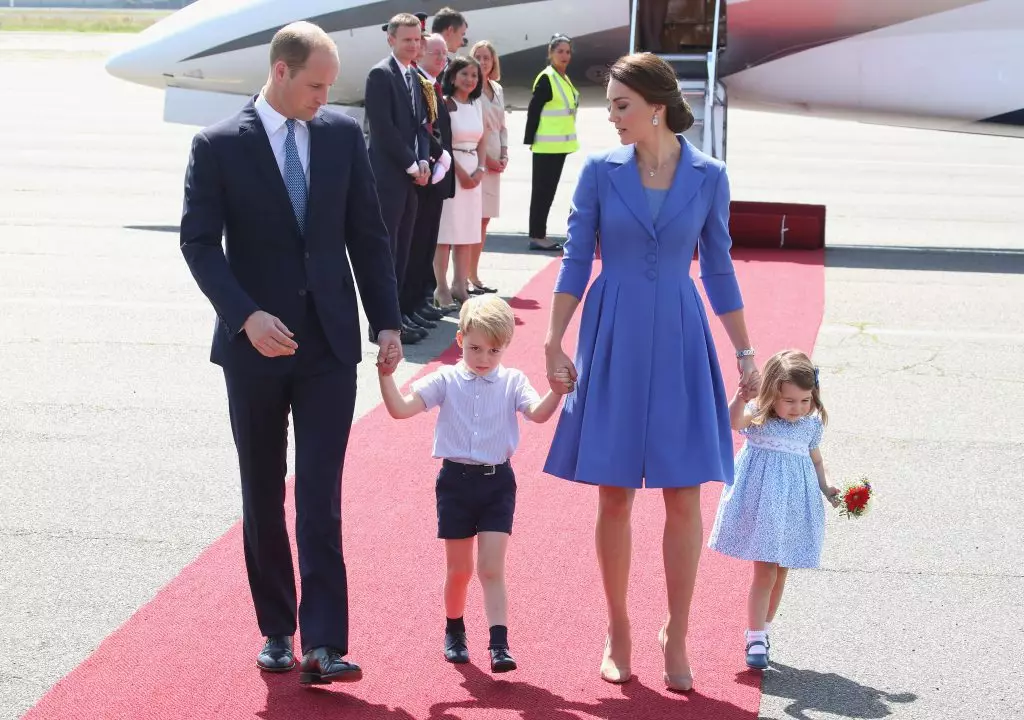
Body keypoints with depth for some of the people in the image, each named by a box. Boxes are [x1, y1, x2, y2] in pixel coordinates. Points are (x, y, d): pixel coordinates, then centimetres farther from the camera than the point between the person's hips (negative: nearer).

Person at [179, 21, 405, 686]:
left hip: (329, 342, 1)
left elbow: (368, 234, 7)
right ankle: (277, 631, 22)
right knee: (263, 496, 10)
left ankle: (324, 643, -10)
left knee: (321, 497, -7)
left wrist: (388, 323, 2)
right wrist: (246, 316, -21)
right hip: (256, 343, -1)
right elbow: (200, 243, -8)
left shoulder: (344, 134, 2)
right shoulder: (219, 146, -6)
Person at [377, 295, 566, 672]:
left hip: (497, 482, -1)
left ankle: (499, 644, -10)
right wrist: (385, 374, -22)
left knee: (491, 568, -7)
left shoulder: (513, 382, -1)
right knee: (459, 569, 12)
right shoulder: (446, 380, -1)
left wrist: (557, 391, -37)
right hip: (456, 481, 1)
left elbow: (538, 413, -18)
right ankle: (454, 632, 33)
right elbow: (401, 408, -8)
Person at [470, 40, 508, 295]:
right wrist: (483, 158, -13)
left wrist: (504, 155, 6)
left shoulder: (497, 89, 15)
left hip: (494, 161, 8)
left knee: (483, 219, 9)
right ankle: (467, 278, -9)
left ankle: (474, 276, 15)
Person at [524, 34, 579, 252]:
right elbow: (533, 110, -16)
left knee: (548, 191, 12)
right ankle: (536, 237, 0)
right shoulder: (546, 79, -13)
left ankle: (540, 236, 18)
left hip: (559, 145, 9)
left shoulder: (564, 78, 13)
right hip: (547, 146, -9)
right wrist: (531, 139, -18)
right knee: (542, 191, -4)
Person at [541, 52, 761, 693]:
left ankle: (676, 635, 13)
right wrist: (555, 343, -3)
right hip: (613, 340, 0)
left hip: (678, 341, 0)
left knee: (684, 496, 0)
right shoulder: (600, 171, -2)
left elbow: (718, 269, 6)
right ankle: (618, 630, 19)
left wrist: (745, 353, 6)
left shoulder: (708, 177, -1)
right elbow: (576, 262, 2)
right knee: (615, 494, 4)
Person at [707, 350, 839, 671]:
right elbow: (735, 422, -33)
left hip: (793, 502, 5)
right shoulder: (759, 414, -12)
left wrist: (825, 488, 5)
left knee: (780, 572, 13)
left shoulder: (812, 423, 3)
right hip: (763, 499, -5)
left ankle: (761, 630, 29)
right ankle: (755, 639, -2)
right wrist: (740, 398, -51)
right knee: (765, 572, -8)